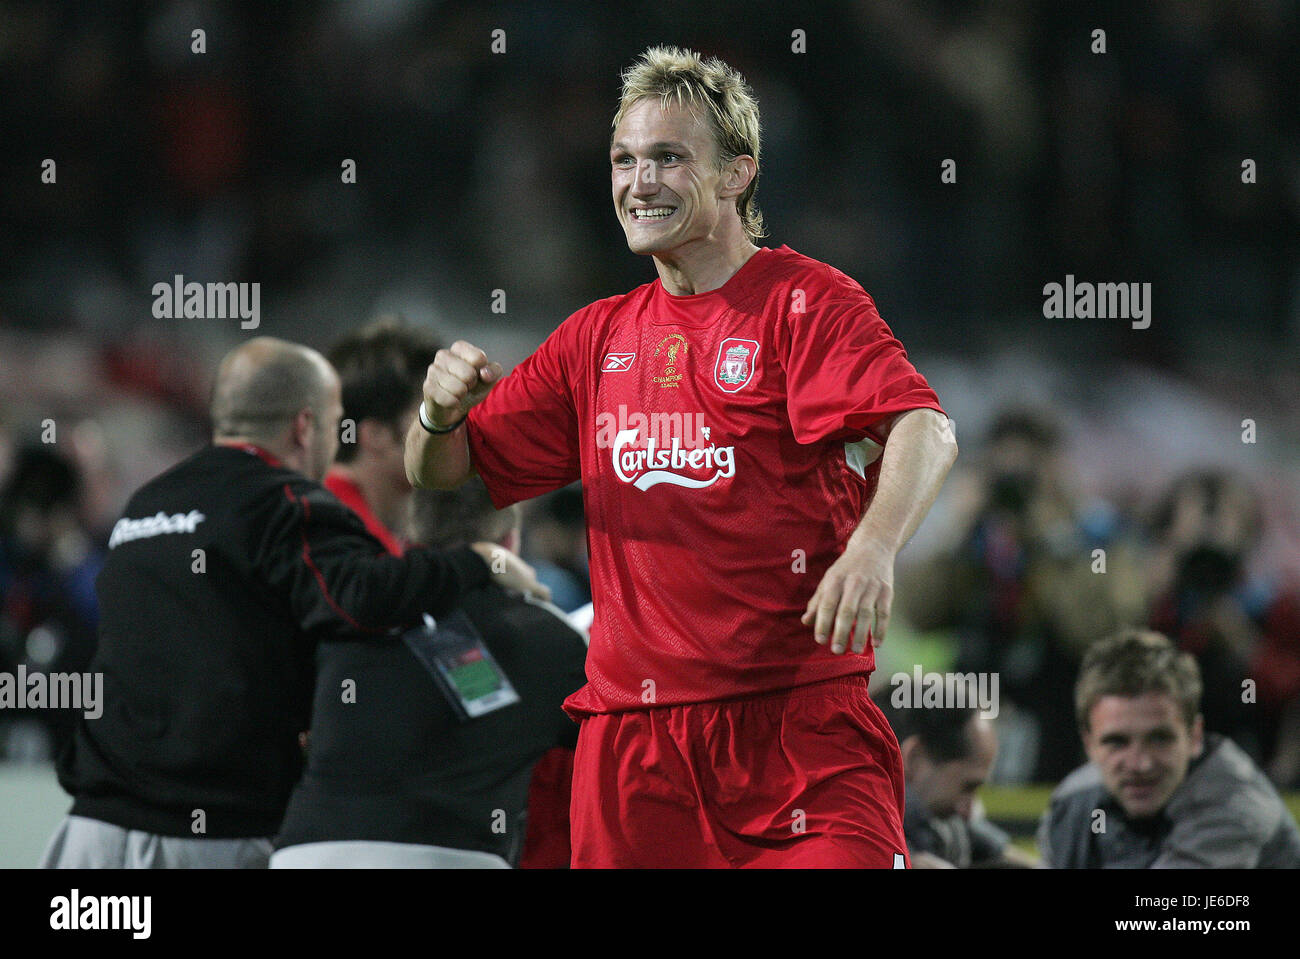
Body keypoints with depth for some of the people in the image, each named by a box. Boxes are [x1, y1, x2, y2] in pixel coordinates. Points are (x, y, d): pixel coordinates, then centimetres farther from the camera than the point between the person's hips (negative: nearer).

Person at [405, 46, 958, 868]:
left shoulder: (807, 302, -1)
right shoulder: (599, 338, 18)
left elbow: (924, 429, -17)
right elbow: (443, 473, 23)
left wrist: (873, 547, -37)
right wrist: (441, 413, -1)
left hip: (797, 719, -5)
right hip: (630, 733, 5)